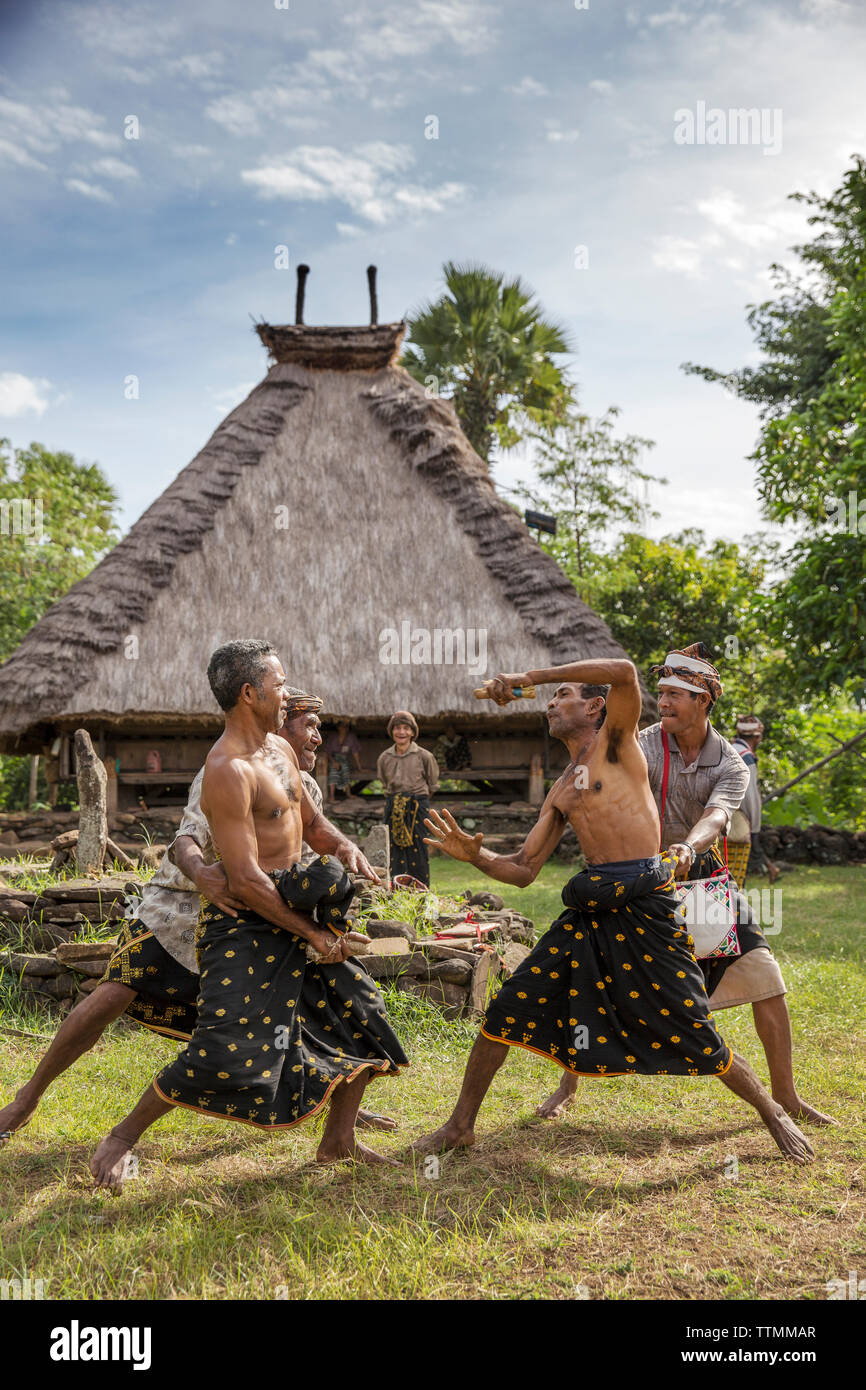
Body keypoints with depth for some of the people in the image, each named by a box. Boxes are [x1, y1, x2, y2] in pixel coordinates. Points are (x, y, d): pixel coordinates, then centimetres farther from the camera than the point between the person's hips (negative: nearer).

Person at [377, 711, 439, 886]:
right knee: (395, 848, -1)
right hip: (393, 806, 2)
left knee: (418, 848, -2)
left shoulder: (424, 756, -3)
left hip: (418, 806, -2)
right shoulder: (384, 757, 5)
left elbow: (433, 784, 9)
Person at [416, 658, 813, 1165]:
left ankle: (774, 1113, 27)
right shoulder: (560, 791, 20)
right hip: (591, 910, 6)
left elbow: (624, 672, -18)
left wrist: (531, 676, -13)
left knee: (694, 1037, 1)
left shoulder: (615, 743, 3)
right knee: (508, 1006, 1)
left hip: (645, 910, -6)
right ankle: (461, 1124, 16)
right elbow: (523, 870, 17)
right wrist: (476, 854, -3)